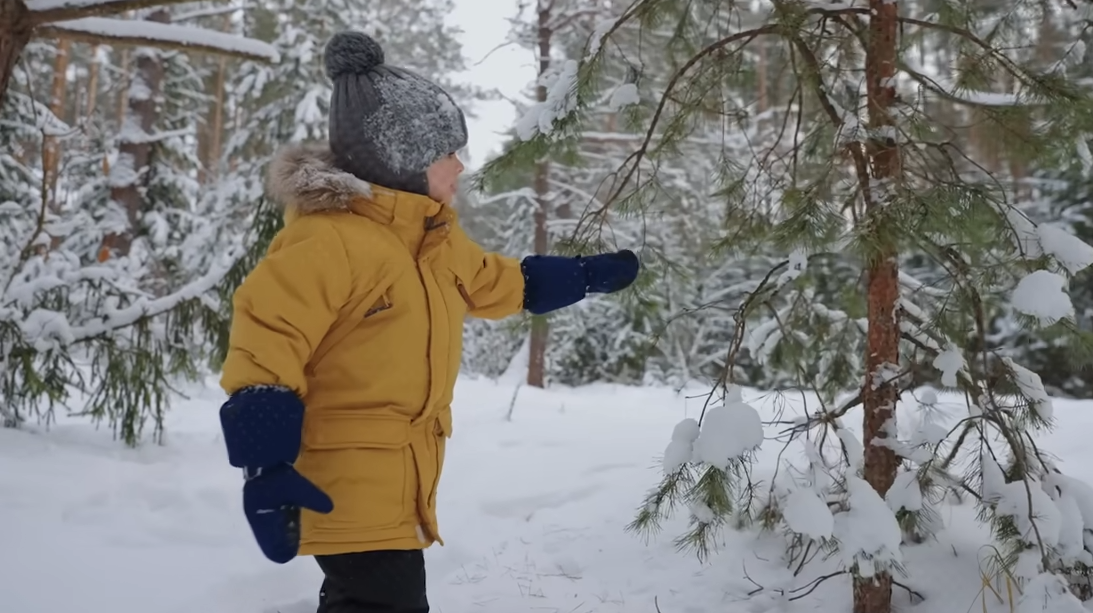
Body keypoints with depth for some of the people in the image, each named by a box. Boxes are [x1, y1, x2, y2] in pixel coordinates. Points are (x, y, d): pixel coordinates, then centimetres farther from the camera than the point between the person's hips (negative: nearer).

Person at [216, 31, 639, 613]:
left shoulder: (434, 238, 10)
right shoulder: (328, 238, -21)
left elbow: (503, 284, 27)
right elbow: (264, 346, -25)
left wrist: (591, 275, 28)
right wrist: (265, 468, -30)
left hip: (396, 482, 10)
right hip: (346, 487, -10)